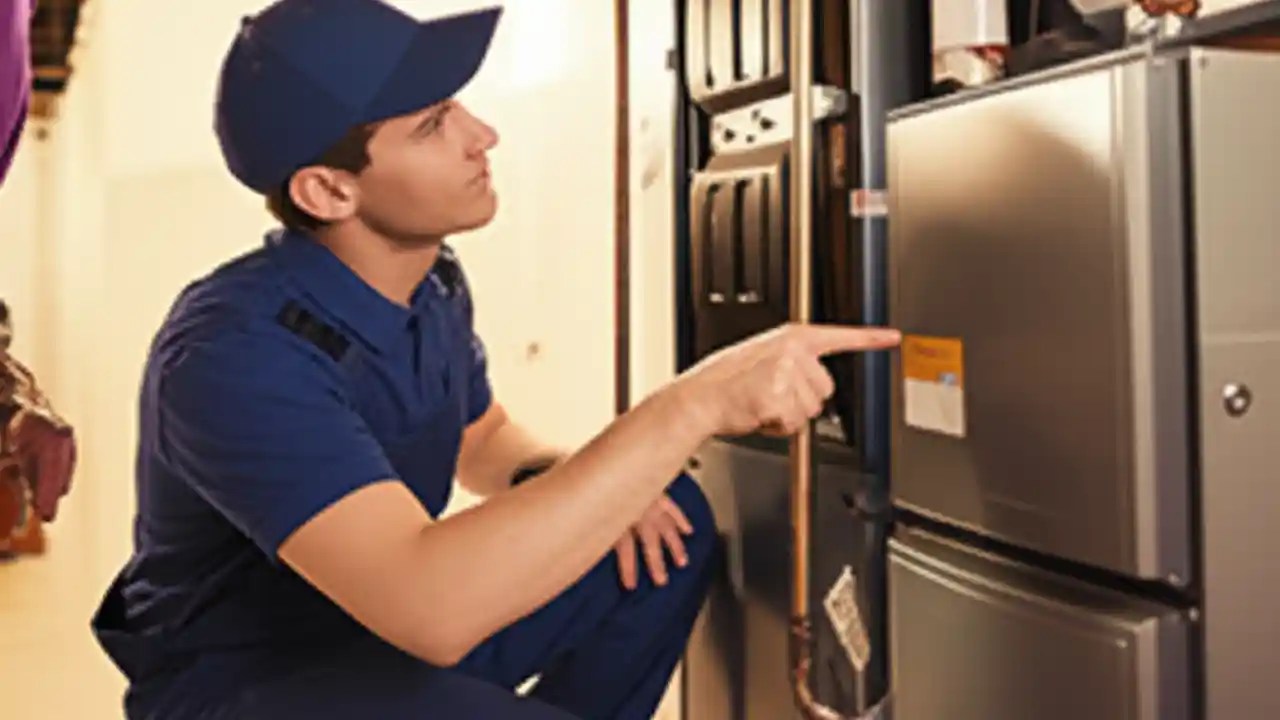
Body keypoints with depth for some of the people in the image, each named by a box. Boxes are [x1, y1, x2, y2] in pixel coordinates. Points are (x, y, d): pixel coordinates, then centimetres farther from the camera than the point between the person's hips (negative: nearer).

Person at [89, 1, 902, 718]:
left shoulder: (431, 279, -4)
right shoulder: (238, 354, -31)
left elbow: (483, 438, 15)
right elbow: (430, 607, -43)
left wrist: (567, 481, -10)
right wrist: (690, 406, -43)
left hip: (381, 625, 8)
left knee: (670, 521, -3)